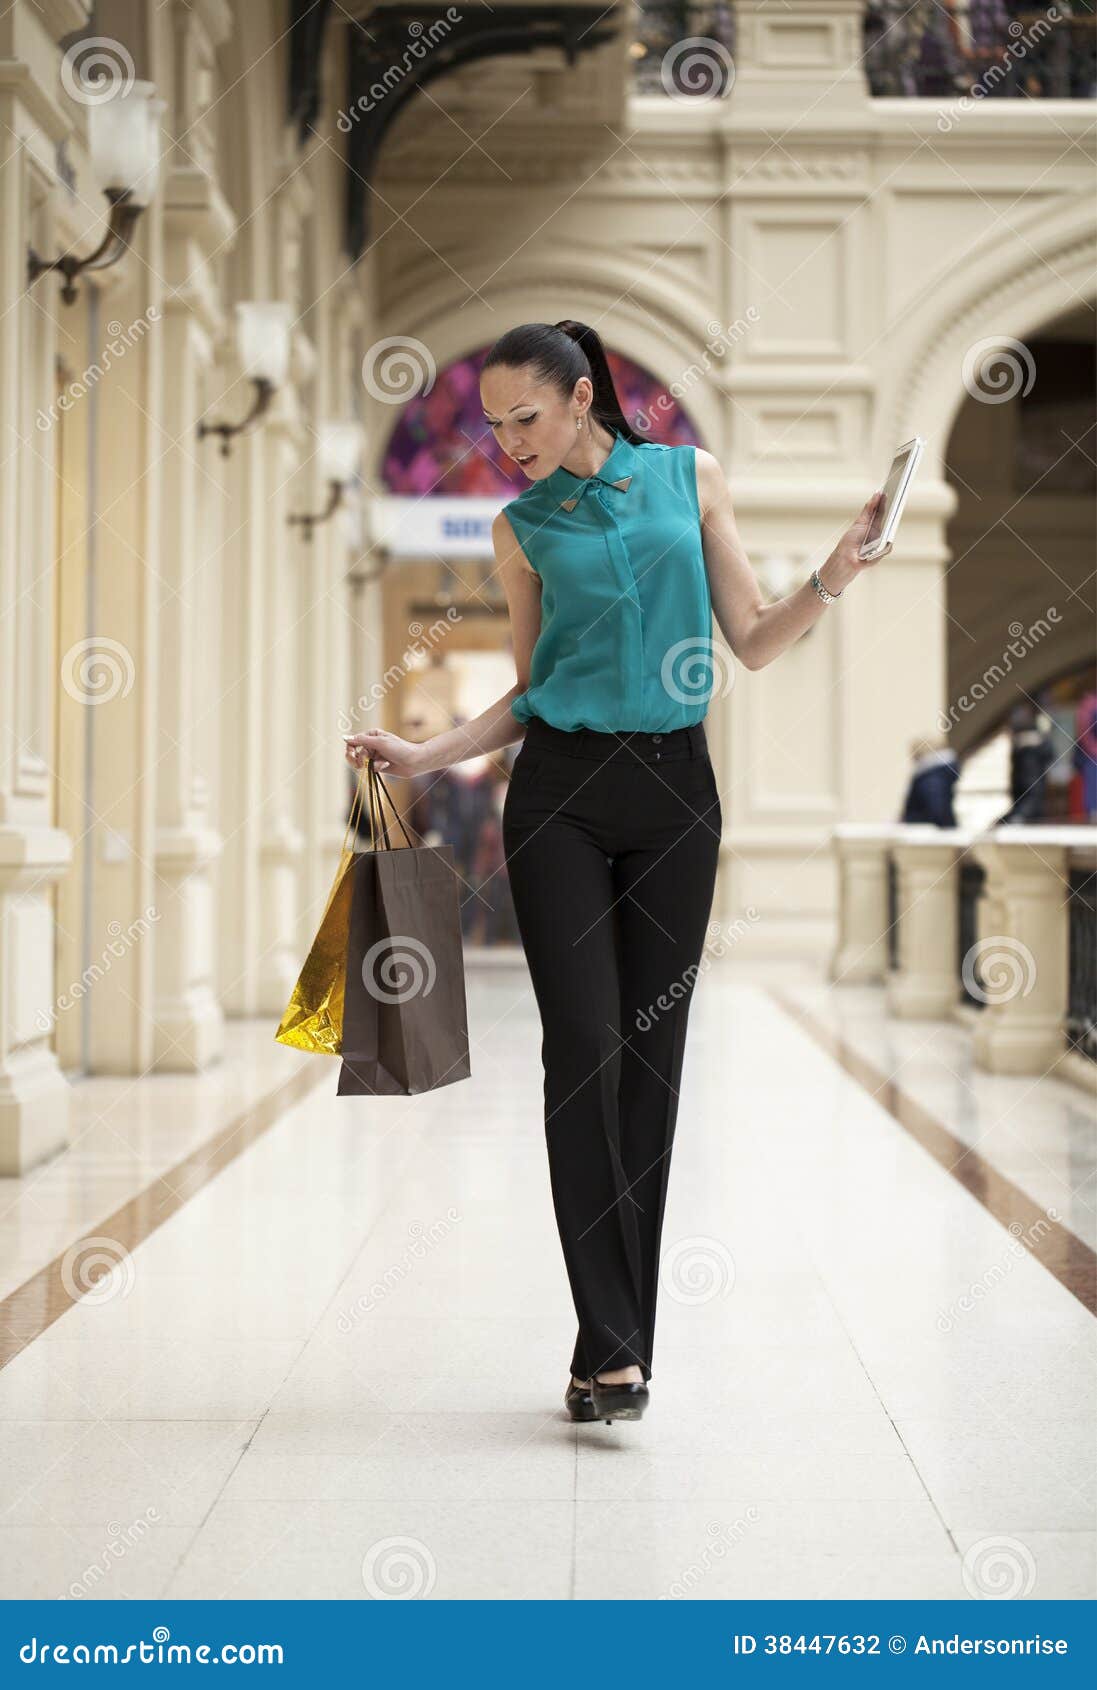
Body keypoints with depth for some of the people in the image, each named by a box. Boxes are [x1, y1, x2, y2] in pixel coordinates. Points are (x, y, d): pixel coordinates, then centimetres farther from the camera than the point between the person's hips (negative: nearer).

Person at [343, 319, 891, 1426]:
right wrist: (423, 754, 0)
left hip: (675, 792, 1)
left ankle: (621, 1341, 10)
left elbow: (753, 644, 7)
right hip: (560, 791, -1)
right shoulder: (523, 526, 7)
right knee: (584, 1045, -10)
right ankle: (610, 1346, -7)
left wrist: (836, 573, -8)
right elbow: (530, 692, 12)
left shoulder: (692, 475, 7)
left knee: (653, 1052, 2)